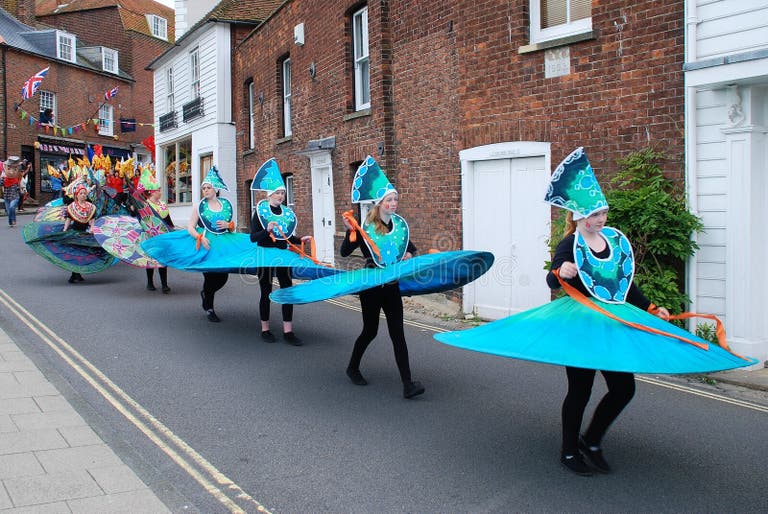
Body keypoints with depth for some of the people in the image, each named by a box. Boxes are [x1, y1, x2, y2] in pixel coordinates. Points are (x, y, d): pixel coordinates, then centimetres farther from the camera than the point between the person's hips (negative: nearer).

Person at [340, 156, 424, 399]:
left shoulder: (399, 224, 4)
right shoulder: (366, 227, -10)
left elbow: (409, 246, 21)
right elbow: (344, 252, -12)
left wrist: (409, 254, 0)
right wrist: (350, 231, -26)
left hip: (392, 286, 4)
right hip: (371, 286, -4)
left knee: (397, 333, -2)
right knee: (370, 331, 8)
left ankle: (407, 383, -5)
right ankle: (353, 368, 35)